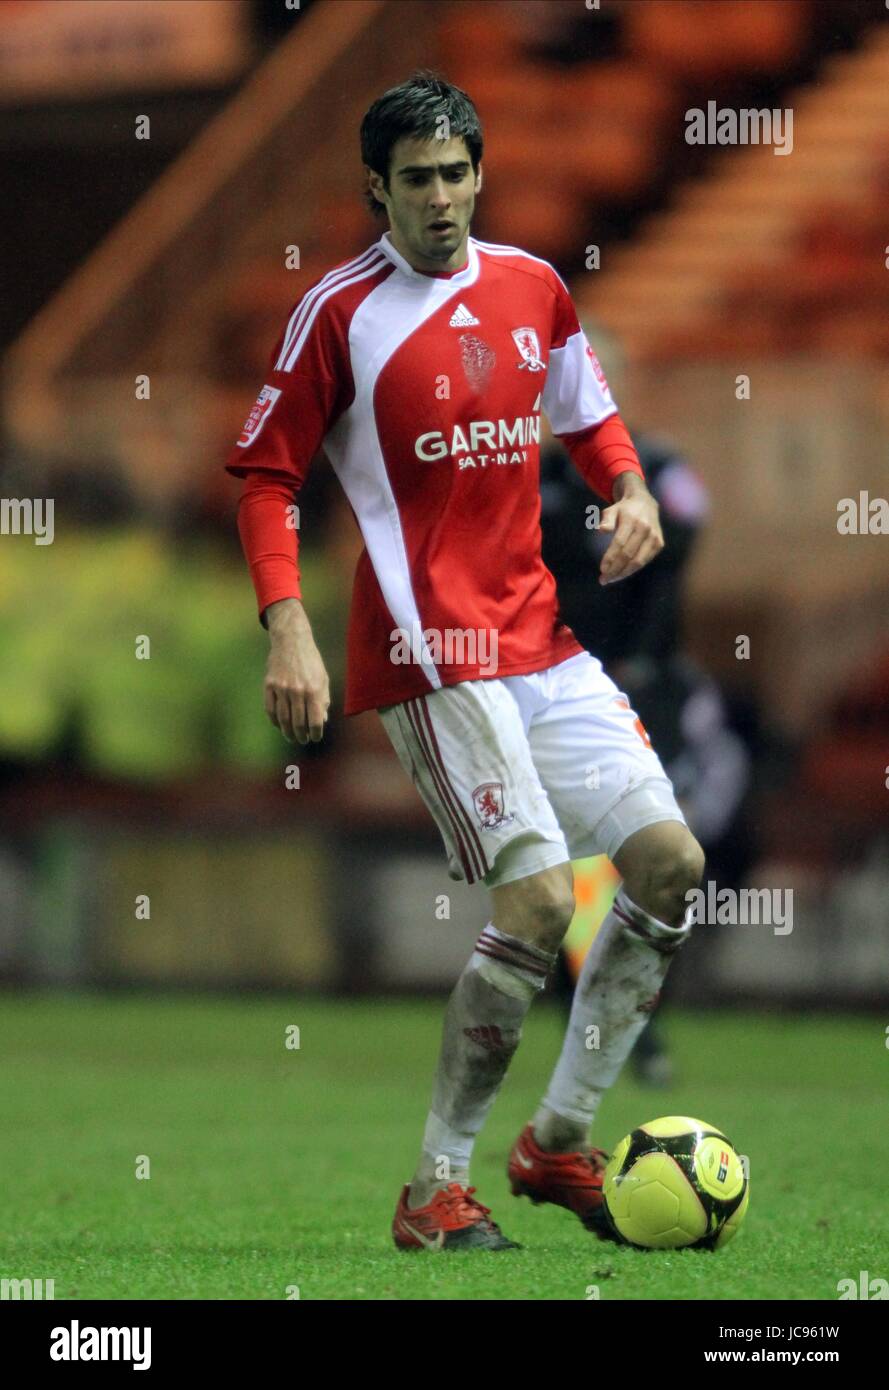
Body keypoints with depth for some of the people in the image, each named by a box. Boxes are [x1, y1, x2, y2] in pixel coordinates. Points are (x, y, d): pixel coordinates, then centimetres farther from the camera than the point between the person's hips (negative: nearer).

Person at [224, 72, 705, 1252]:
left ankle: (558, 1141, 13)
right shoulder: (341, 313, -6)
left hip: (538, 634, 7)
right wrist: (287, 632, -16)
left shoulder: (533, 290, 10)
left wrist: (629, 490, 4)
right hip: (429, 646, -7)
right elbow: (264, 476, -5)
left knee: (671, 861, 0)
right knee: (538, 897, -16)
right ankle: (436, 1191, -5)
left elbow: (589, 415, 26)